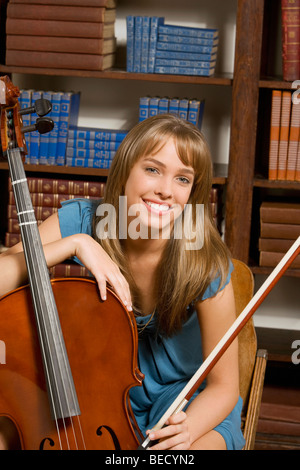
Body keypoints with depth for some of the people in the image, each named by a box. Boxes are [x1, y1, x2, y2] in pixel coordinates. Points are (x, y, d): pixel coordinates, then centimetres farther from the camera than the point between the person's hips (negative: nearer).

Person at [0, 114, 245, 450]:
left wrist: (187, 427, -36)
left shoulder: (206, 265, -23)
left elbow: (223, 385, -15)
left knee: (198, 446, -34)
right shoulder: (81, 221, -18)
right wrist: (74, 243, -34)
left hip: (189, 397, -2)